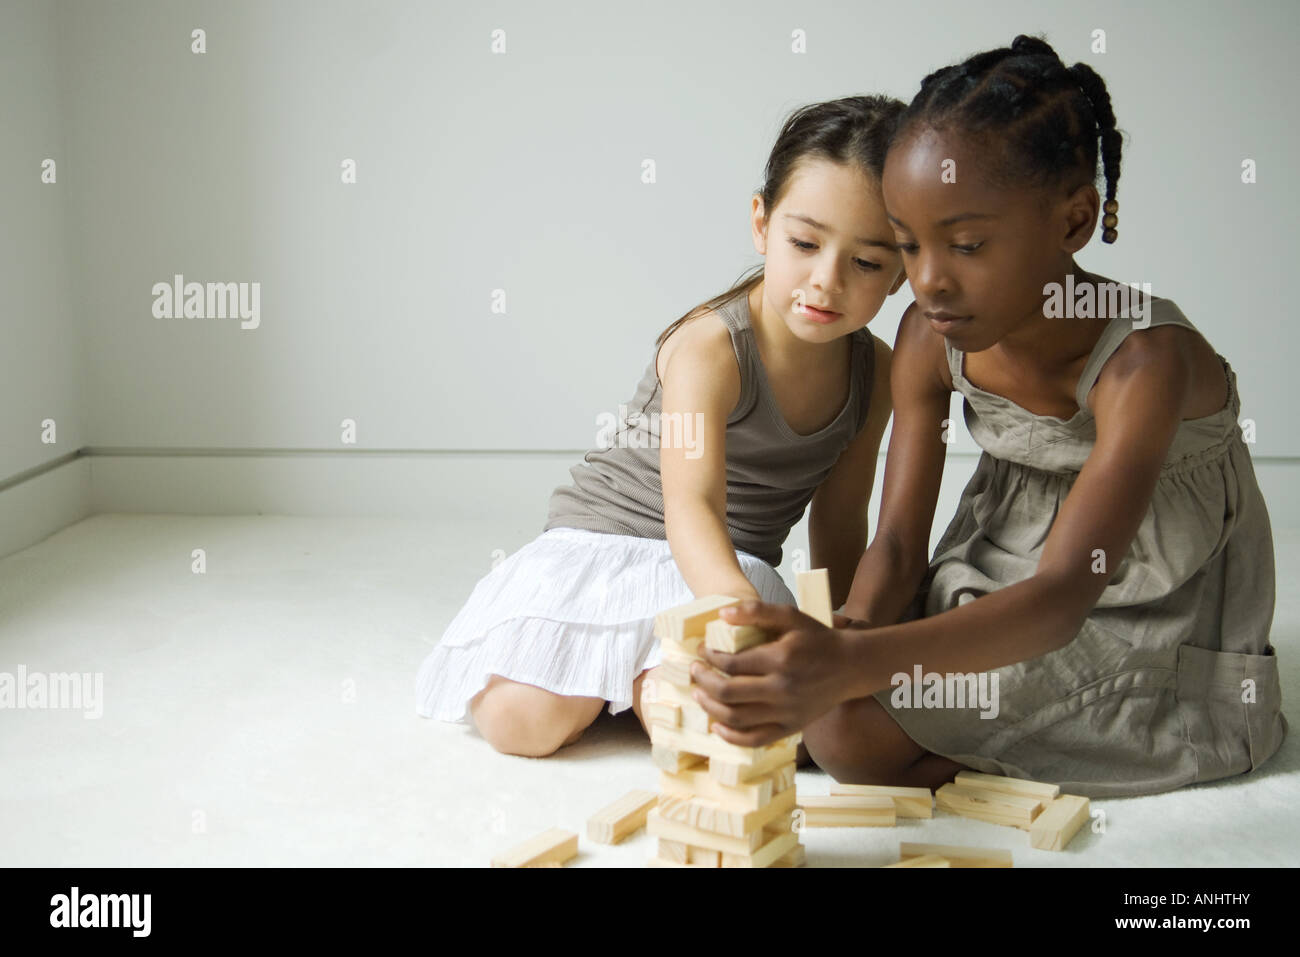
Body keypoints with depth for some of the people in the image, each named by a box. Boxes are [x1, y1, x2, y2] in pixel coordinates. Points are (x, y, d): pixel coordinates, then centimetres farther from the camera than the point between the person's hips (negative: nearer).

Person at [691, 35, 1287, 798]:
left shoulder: (1145, 361, -30)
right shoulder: (931, 337, -11)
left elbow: (1061, 599, -40)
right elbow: (899, 542, -10)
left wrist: (855, 663, -56)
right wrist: (843, 644, -33)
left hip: (1152, 640, -6)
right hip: (998, 587, 6)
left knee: (853, 735, -22)